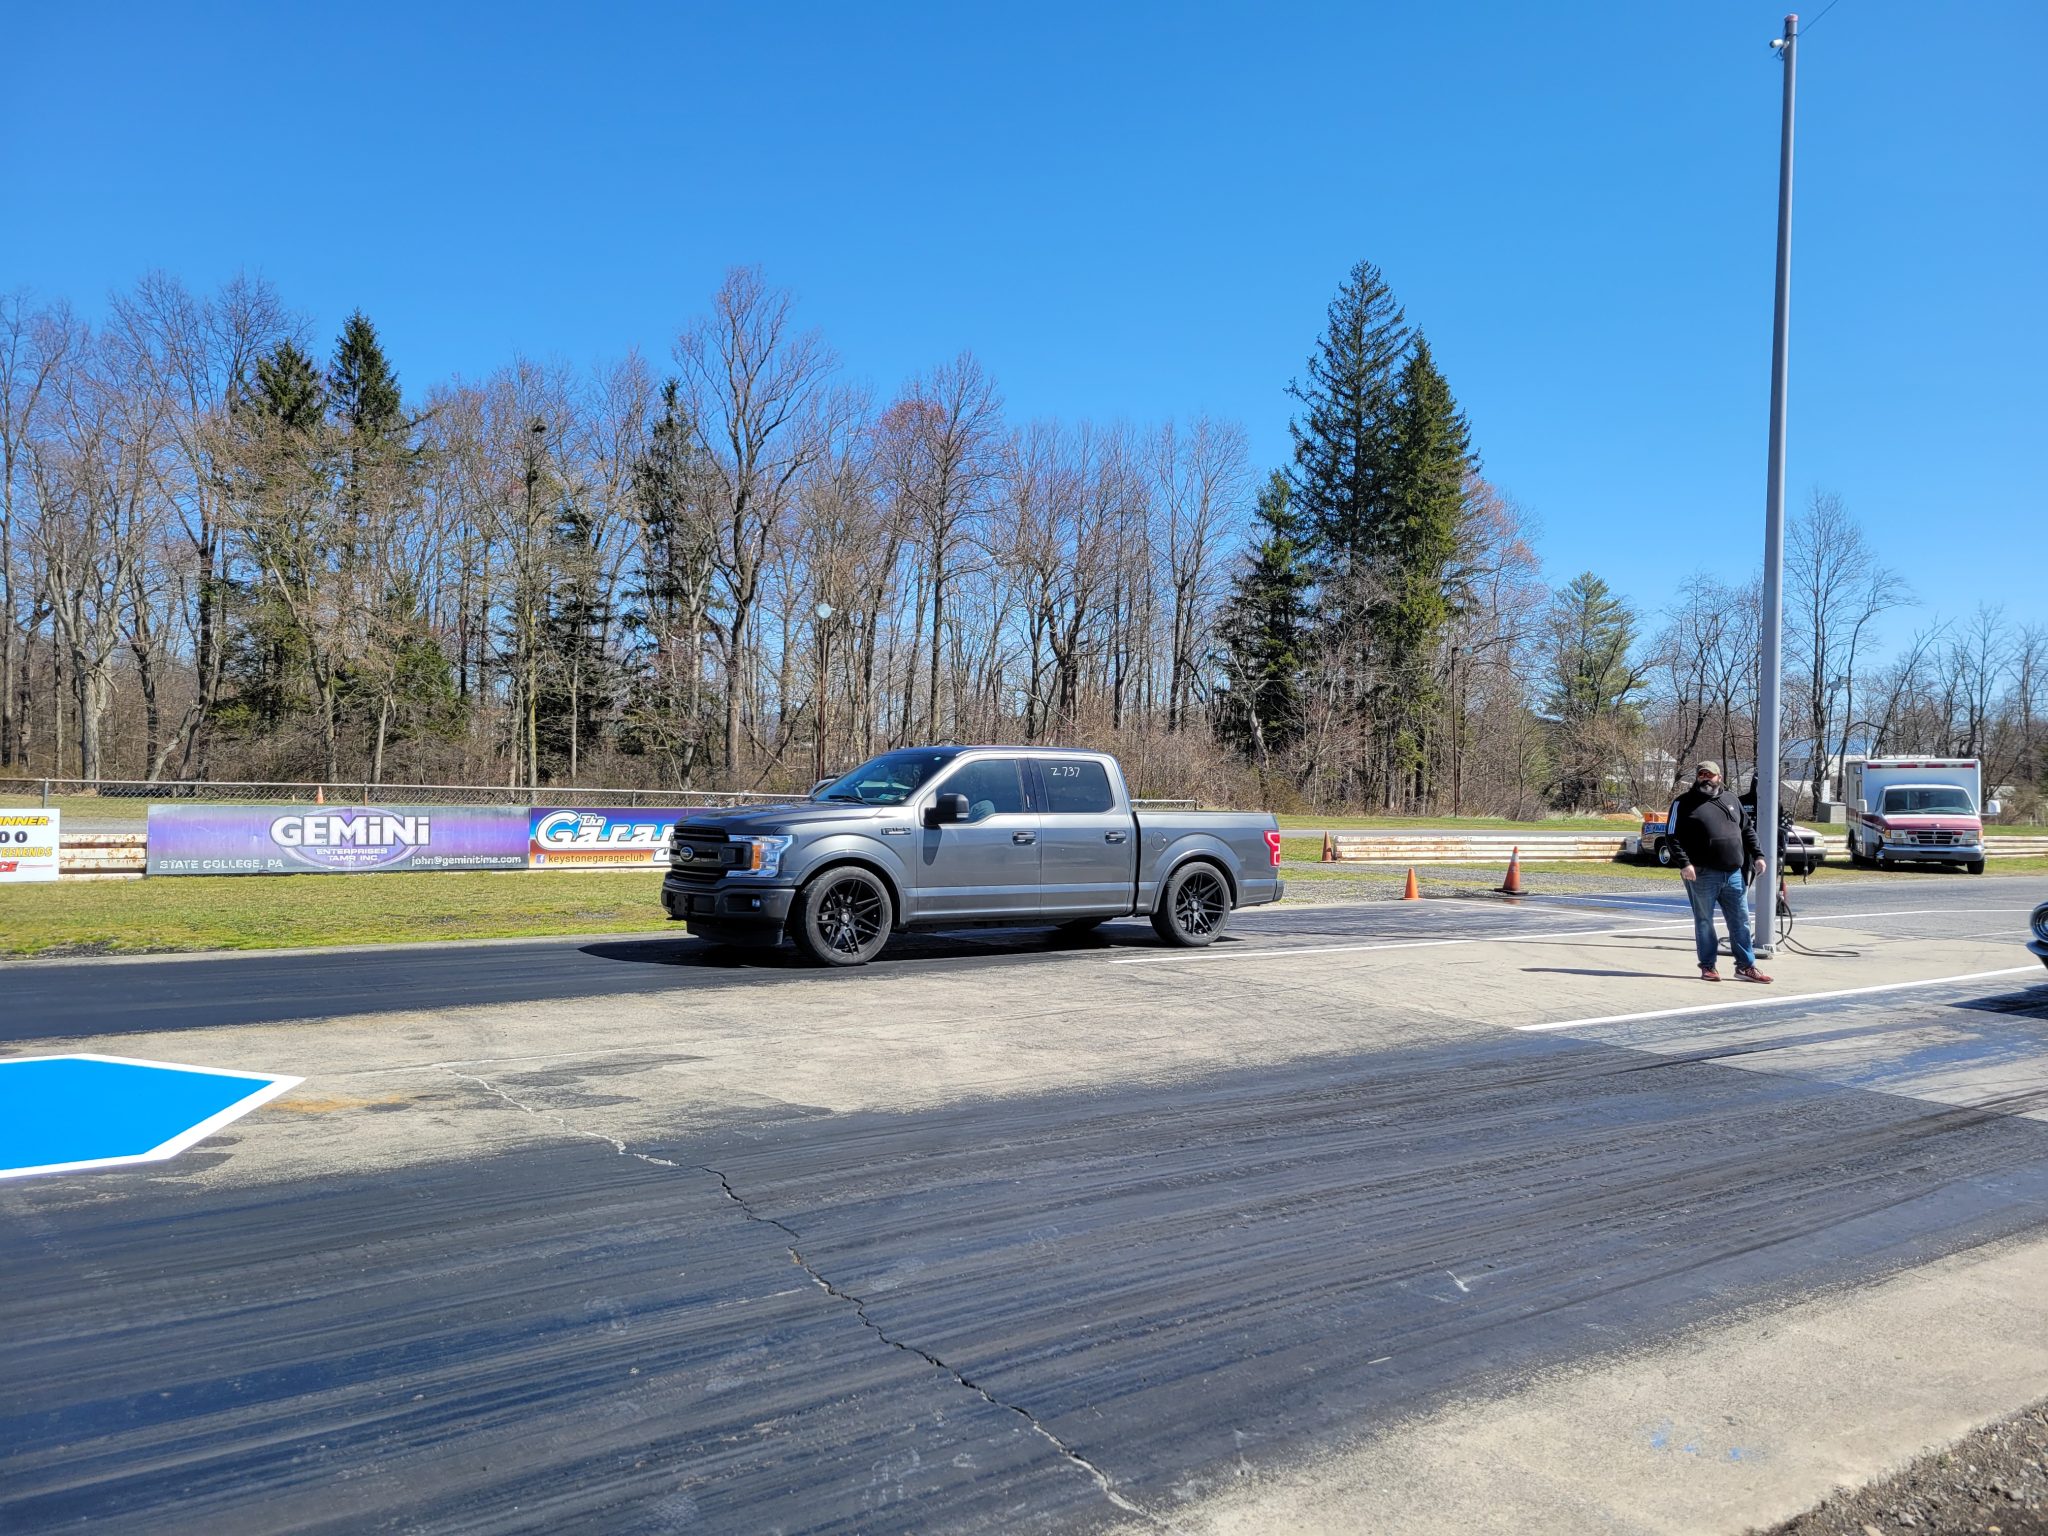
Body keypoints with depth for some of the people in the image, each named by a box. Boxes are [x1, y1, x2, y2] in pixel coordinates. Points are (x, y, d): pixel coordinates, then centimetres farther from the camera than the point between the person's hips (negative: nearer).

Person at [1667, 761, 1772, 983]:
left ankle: (1746, 965, 16)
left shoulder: (1730, 800, 16)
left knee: (1741, 921, 7)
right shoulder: (1684, 804, 0)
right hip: (1702, 875, -4)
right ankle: (1708, 966, 13)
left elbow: (1748, 829, 22)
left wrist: (1757, 855, 11)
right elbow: (1673, 837, -7)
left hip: (1733, 874, 5)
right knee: (1704, 921, 4)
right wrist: (1684, 863, -19)